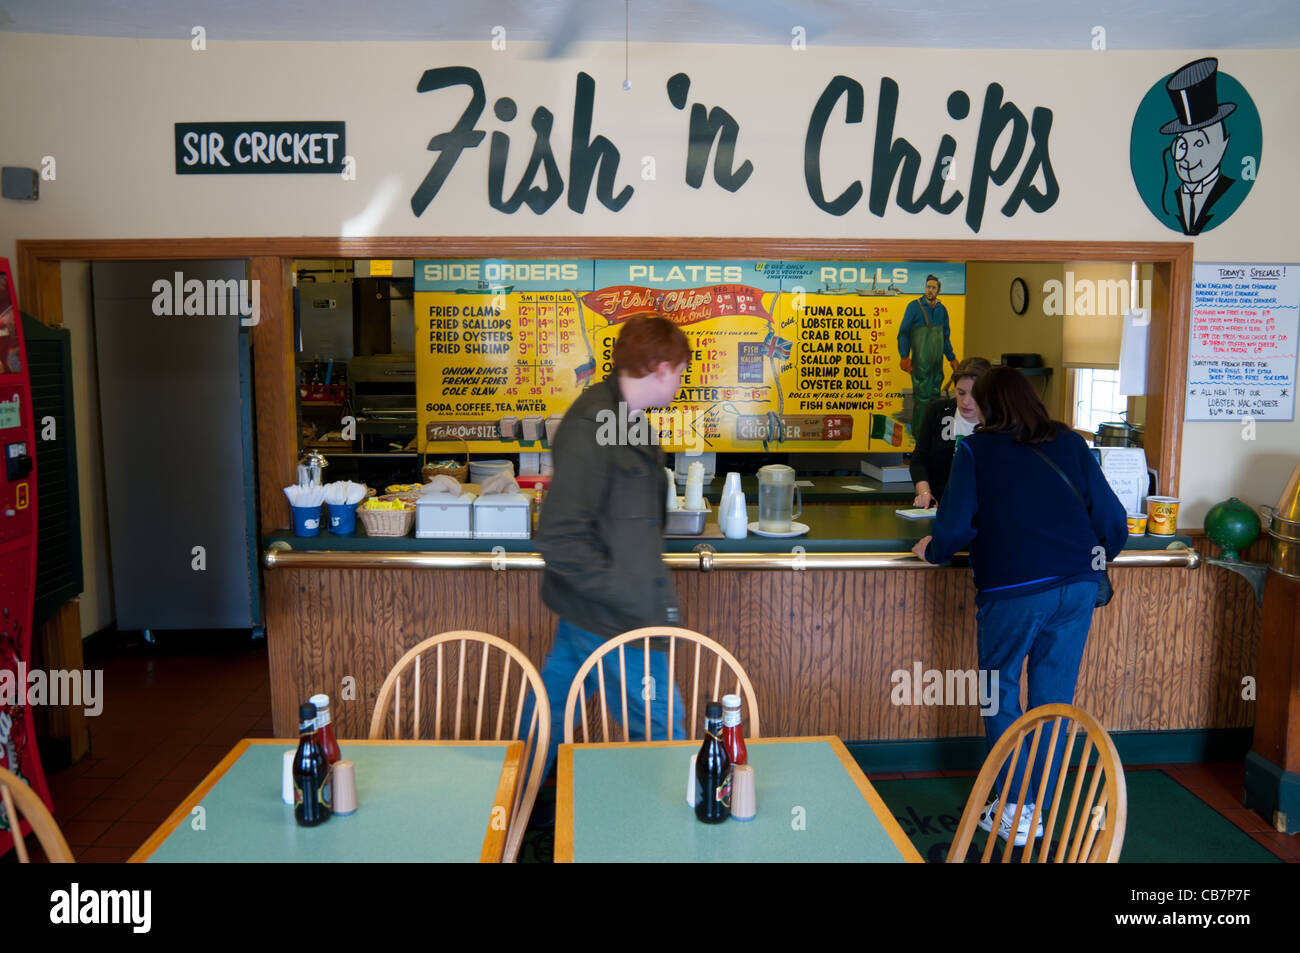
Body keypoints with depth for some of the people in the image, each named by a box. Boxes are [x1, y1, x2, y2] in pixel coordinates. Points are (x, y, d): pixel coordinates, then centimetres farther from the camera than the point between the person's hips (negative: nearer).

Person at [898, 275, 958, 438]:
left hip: (937, 361, 5)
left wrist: (952, 358, 19)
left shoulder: (941, 309, 10)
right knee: (922, 397, -5)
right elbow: (904, 332, -5)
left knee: (934, 395, 10)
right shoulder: (914, 306, -4)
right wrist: (904, 356, -13)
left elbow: (946, 336, 20)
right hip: (921, 361, -5)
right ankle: (918, 431, 4)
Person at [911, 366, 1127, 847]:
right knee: (1053, 697, 12)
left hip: (1013, 590, -4)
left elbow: (955, 525, -6)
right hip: (1078, 586, 4)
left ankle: (1014, 810, 12)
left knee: (1000, 689, 13)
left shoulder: (976, 450, 0)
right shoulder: (1071, 443, 11)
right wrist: (1096, 558, 28)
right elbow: (1112, 517, 10)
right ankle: (1039, 809, 21)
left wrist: (932, 550, 14)